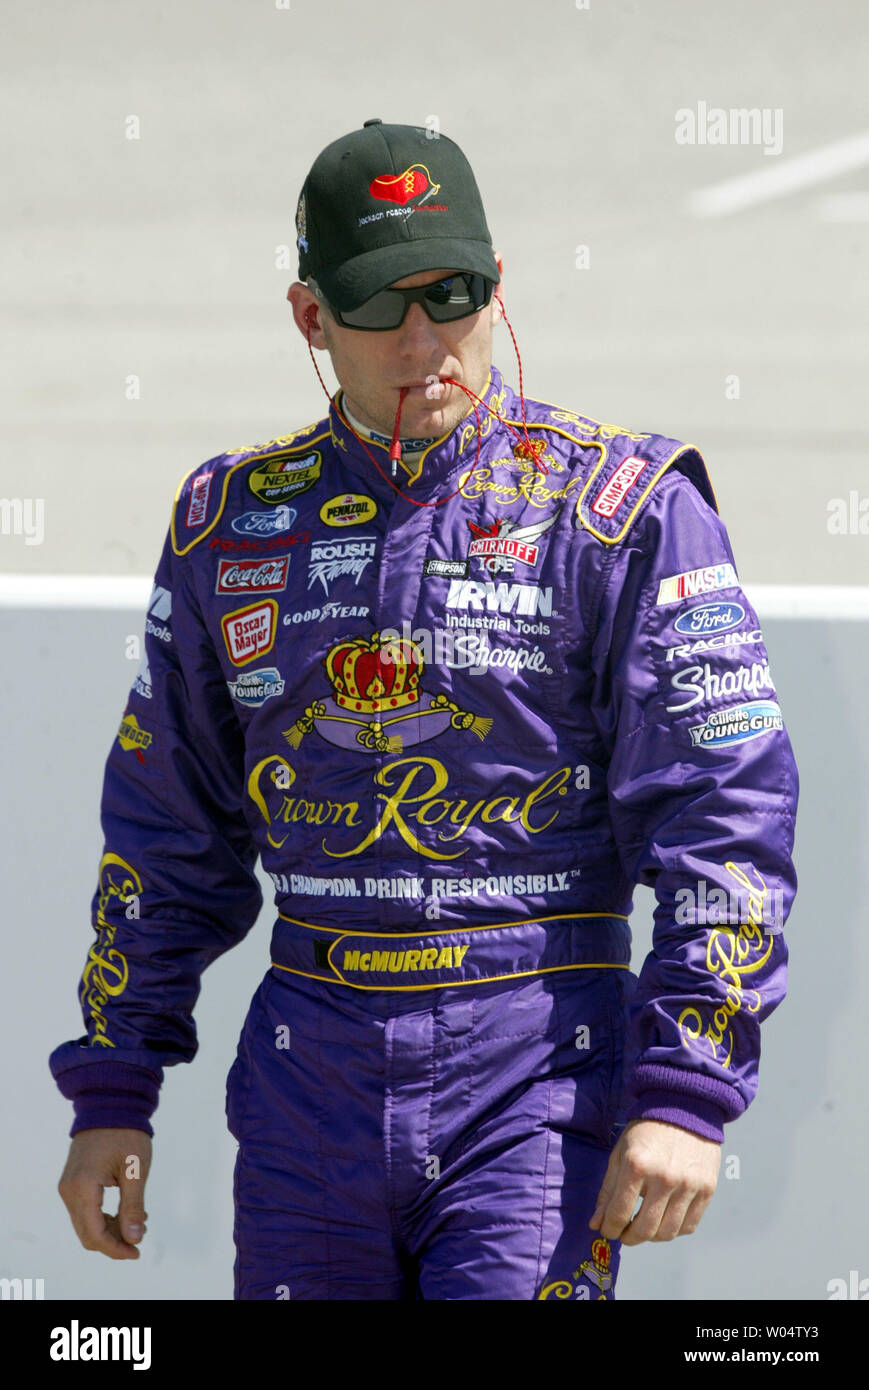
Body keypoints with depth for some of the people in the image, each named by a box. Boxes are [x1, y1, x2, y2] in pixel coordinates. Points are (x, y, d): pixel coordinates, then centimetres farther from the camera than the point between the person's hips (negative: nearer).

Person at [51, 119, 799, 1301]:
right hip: (308, 1064, 4)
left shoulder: (622, 509, -3)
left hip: (540, 1072, -4)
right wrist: (112, 1092, 12)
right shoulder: (233, 519, 11)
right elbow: (165, 835, 17)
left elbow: (726, 815, -7)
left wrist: (685, 1093, -16)